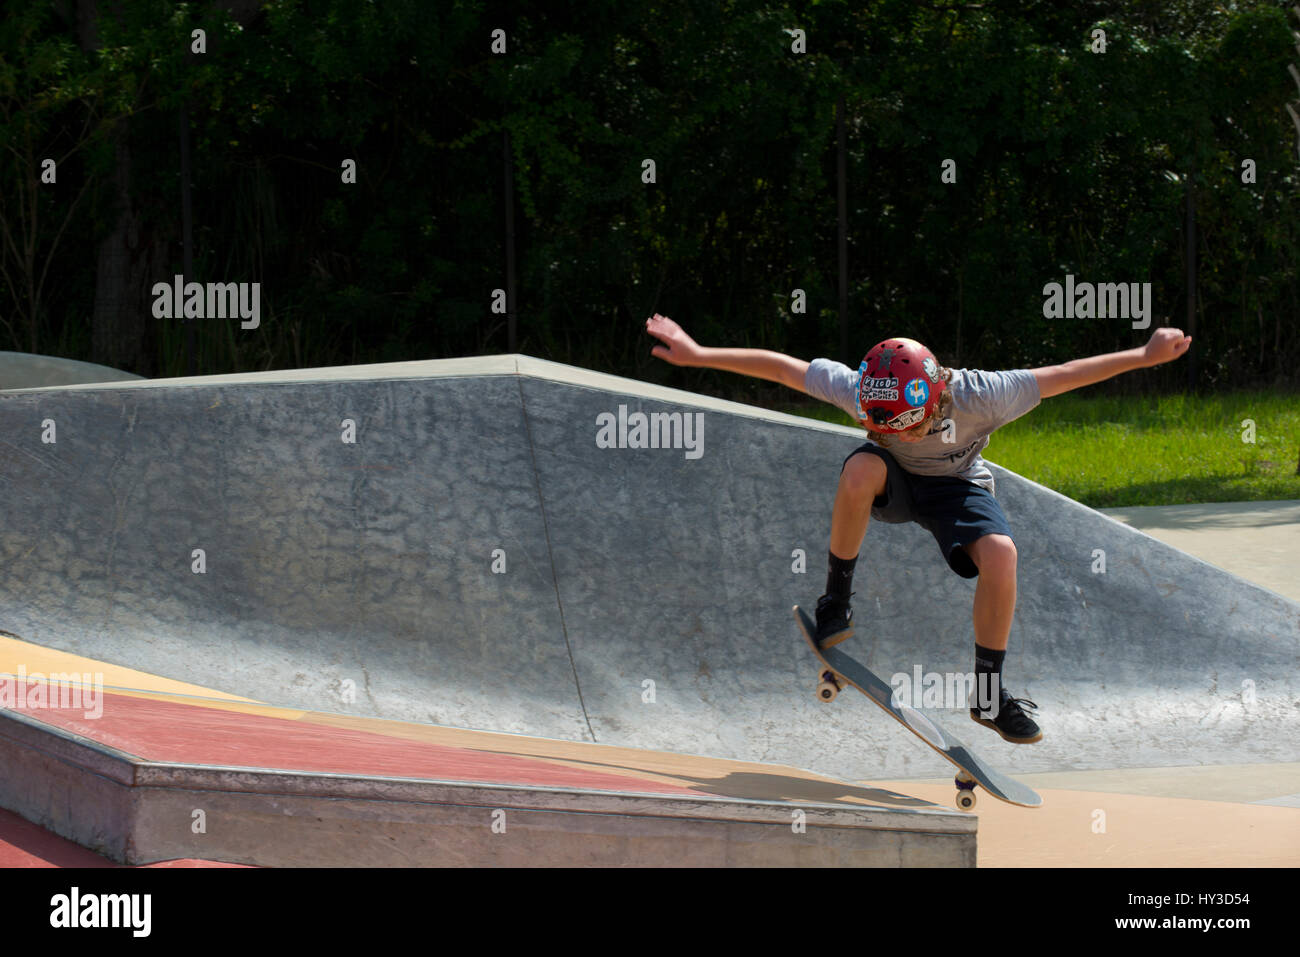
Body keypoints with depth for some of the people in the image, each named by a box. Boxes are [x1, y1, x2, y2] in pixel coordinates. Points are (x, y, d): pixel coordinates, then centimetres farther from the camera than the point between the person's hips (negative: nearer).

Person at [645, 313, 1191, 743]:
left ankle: (988, 690, -12)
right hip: (893, 485, 0)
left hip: (955, 489, 0)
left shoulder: (978, 397, -33)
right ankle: (836, 602, -19)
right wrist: (699, 355, -22)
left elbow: (1061, 377, -28)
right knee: (862, 468, -38)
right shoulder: (860, 392, -29)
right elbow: (781, 368, -22)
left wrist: (1145, 356, -30)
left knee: (1000, 554, -30)